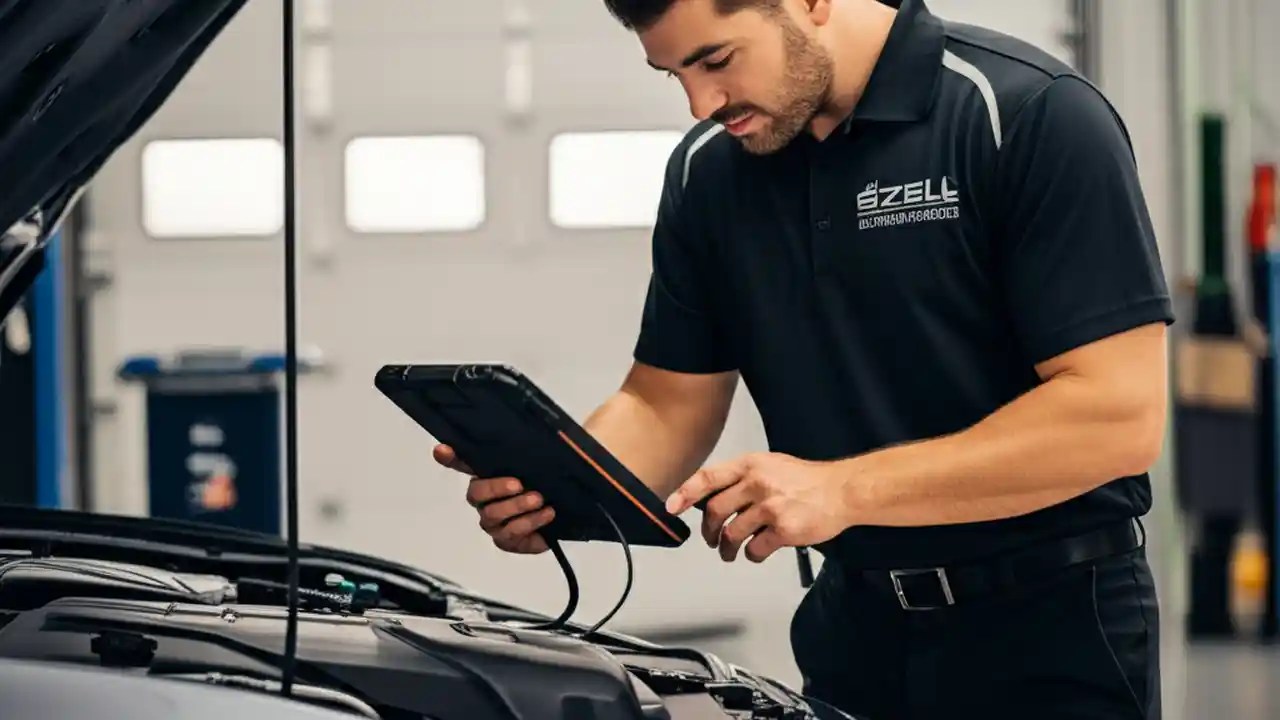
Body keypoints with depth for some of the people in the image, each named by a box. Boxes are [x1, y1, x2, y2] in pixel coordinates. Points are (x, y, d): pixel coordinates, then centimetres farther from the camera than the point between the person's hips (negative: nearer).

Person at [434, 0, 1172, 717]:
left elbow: (1119, 416, -21)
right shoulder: (708, 172, 4)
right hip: (856, 626, 6)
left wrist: (846, 489, -25)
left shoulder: (1028, 115, -16)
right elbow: (665, 404, 10)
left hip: (1050, 636, -6)